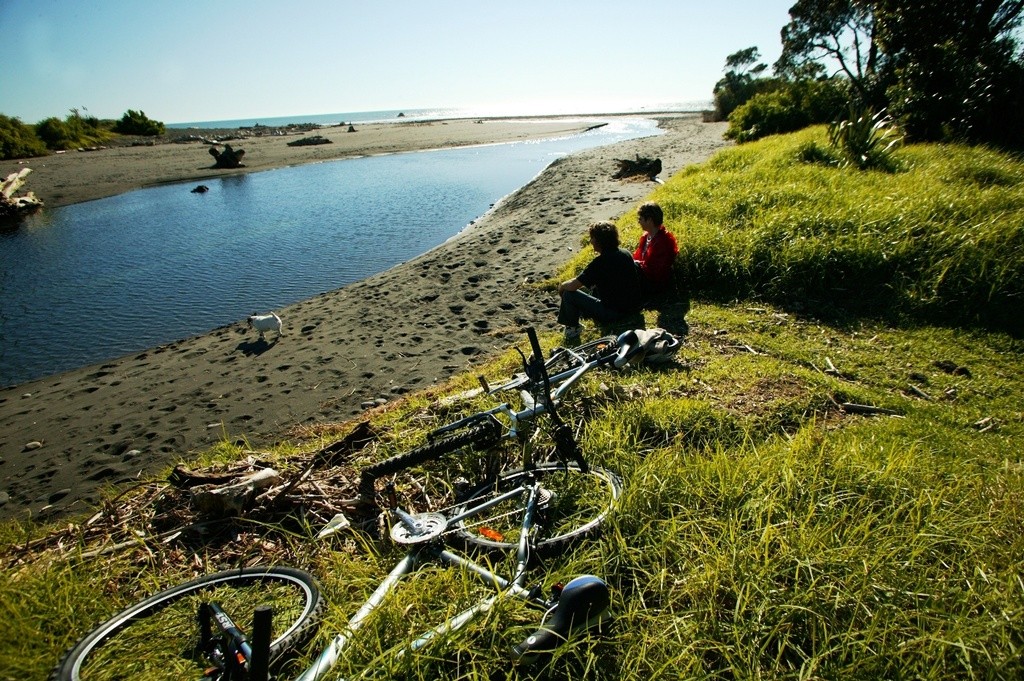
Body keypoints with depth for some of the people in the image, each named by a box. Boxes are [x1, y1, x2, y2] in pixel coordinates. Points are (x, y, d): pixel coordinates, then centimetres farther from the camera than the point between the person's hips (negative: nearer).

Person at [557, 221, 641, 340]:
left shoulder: (600, 262, -22)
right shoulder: (626, 253, 2)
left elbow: (573, 286, -20)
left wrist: (562, 286, 4)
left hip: (614, 313, -8)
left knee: (569, 294, -2)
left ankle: (572, 328, 14)